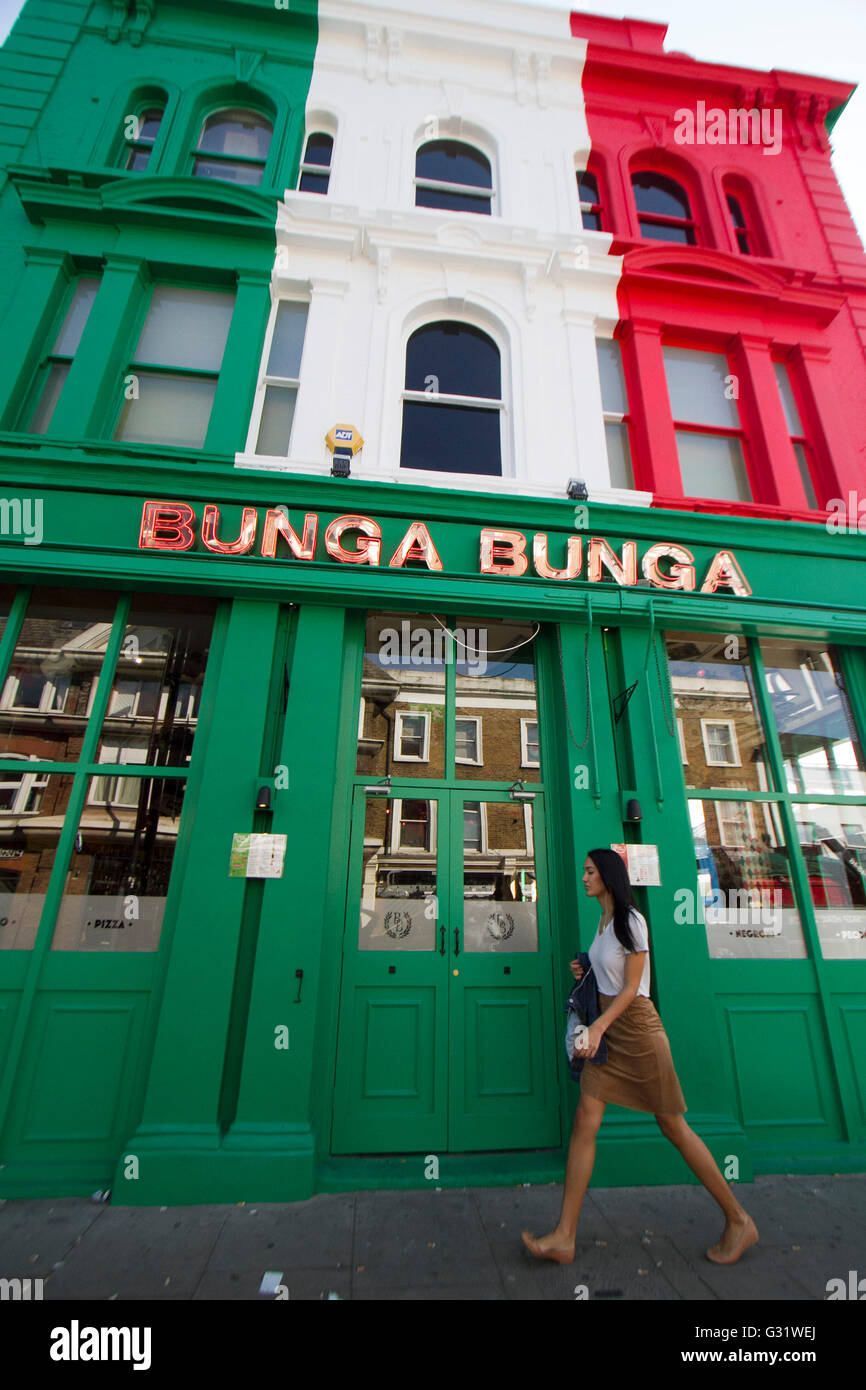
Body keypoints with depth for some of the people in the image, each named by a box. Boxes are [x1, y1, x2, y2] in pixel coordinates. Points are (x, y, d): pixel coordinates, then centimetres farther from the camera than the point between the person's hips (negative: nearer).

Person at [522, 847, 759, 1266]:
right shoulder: (603, 921, 9)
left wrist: (598, 1026, -23)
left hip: (637, 1028, -8)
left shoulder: (630, 920, -16)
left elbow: (631, 988, -17)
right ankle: (564, 1236, 9)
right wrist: (583, 971, 5)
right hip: (608, 1030, 8)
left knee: (673, 1128, 7)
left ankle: (739, 1220, 29)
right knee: (584, 1122, 2)